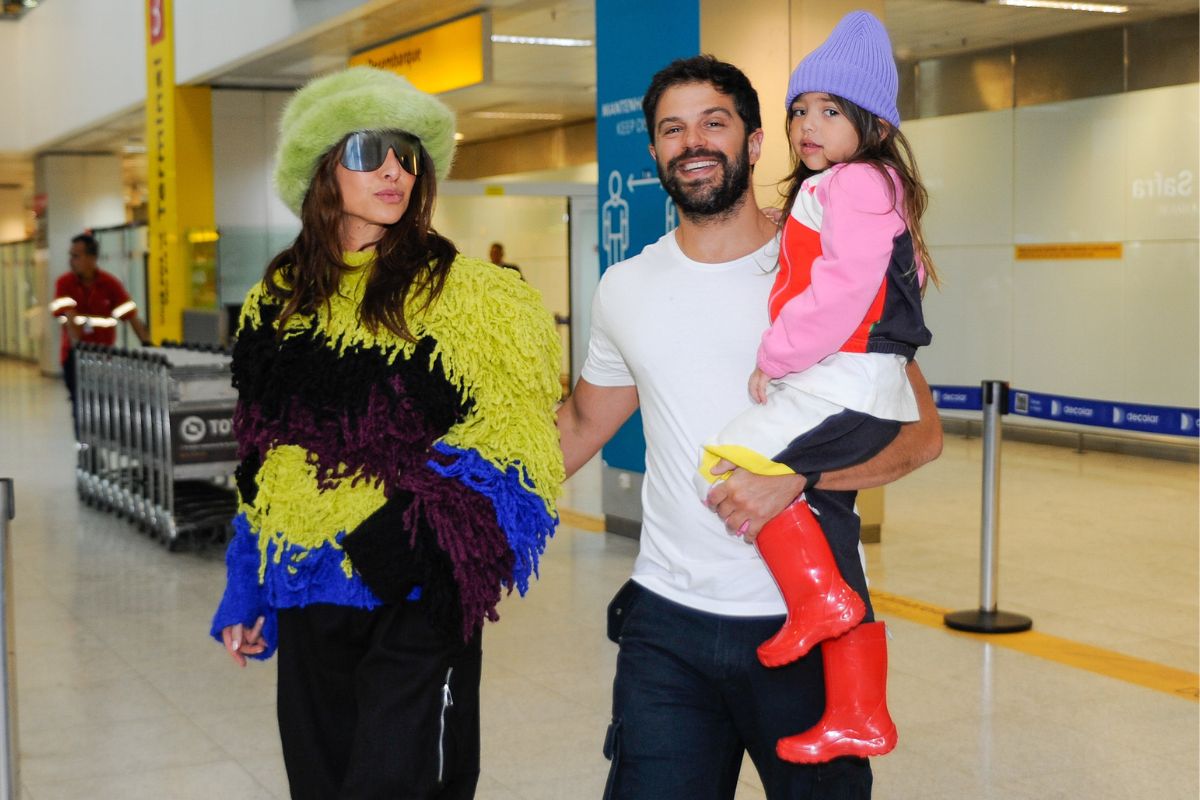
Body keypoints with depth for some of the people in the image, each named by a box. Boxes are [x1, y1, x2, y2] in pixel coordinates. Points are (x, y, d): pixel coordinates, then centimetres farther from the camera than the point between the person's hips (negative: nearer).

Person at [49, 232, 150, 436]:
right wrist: (78, 347, -30)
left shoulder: (111, 283, -4)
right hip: (75, 354, 0)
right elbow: (69, 318, -17)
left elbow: (131, 316, -7)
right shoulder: (64, 283, -5)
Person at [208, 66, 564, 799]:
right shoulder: (279, 298, 10)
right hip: (307, 591, 5)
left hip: (412, 590, -5)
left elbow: (511, 432, -9)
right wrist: (246, 595, 18)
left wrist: (426, 524, -24)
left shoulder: (462, 290, -4)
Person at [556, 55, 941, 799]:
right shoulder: (626, 289, 6)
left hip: (808, 622, -2)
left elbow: (920, 432, -8)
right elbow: (580, 425, 20)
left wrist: (793, 476, -21)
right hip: (668, 623, 3)